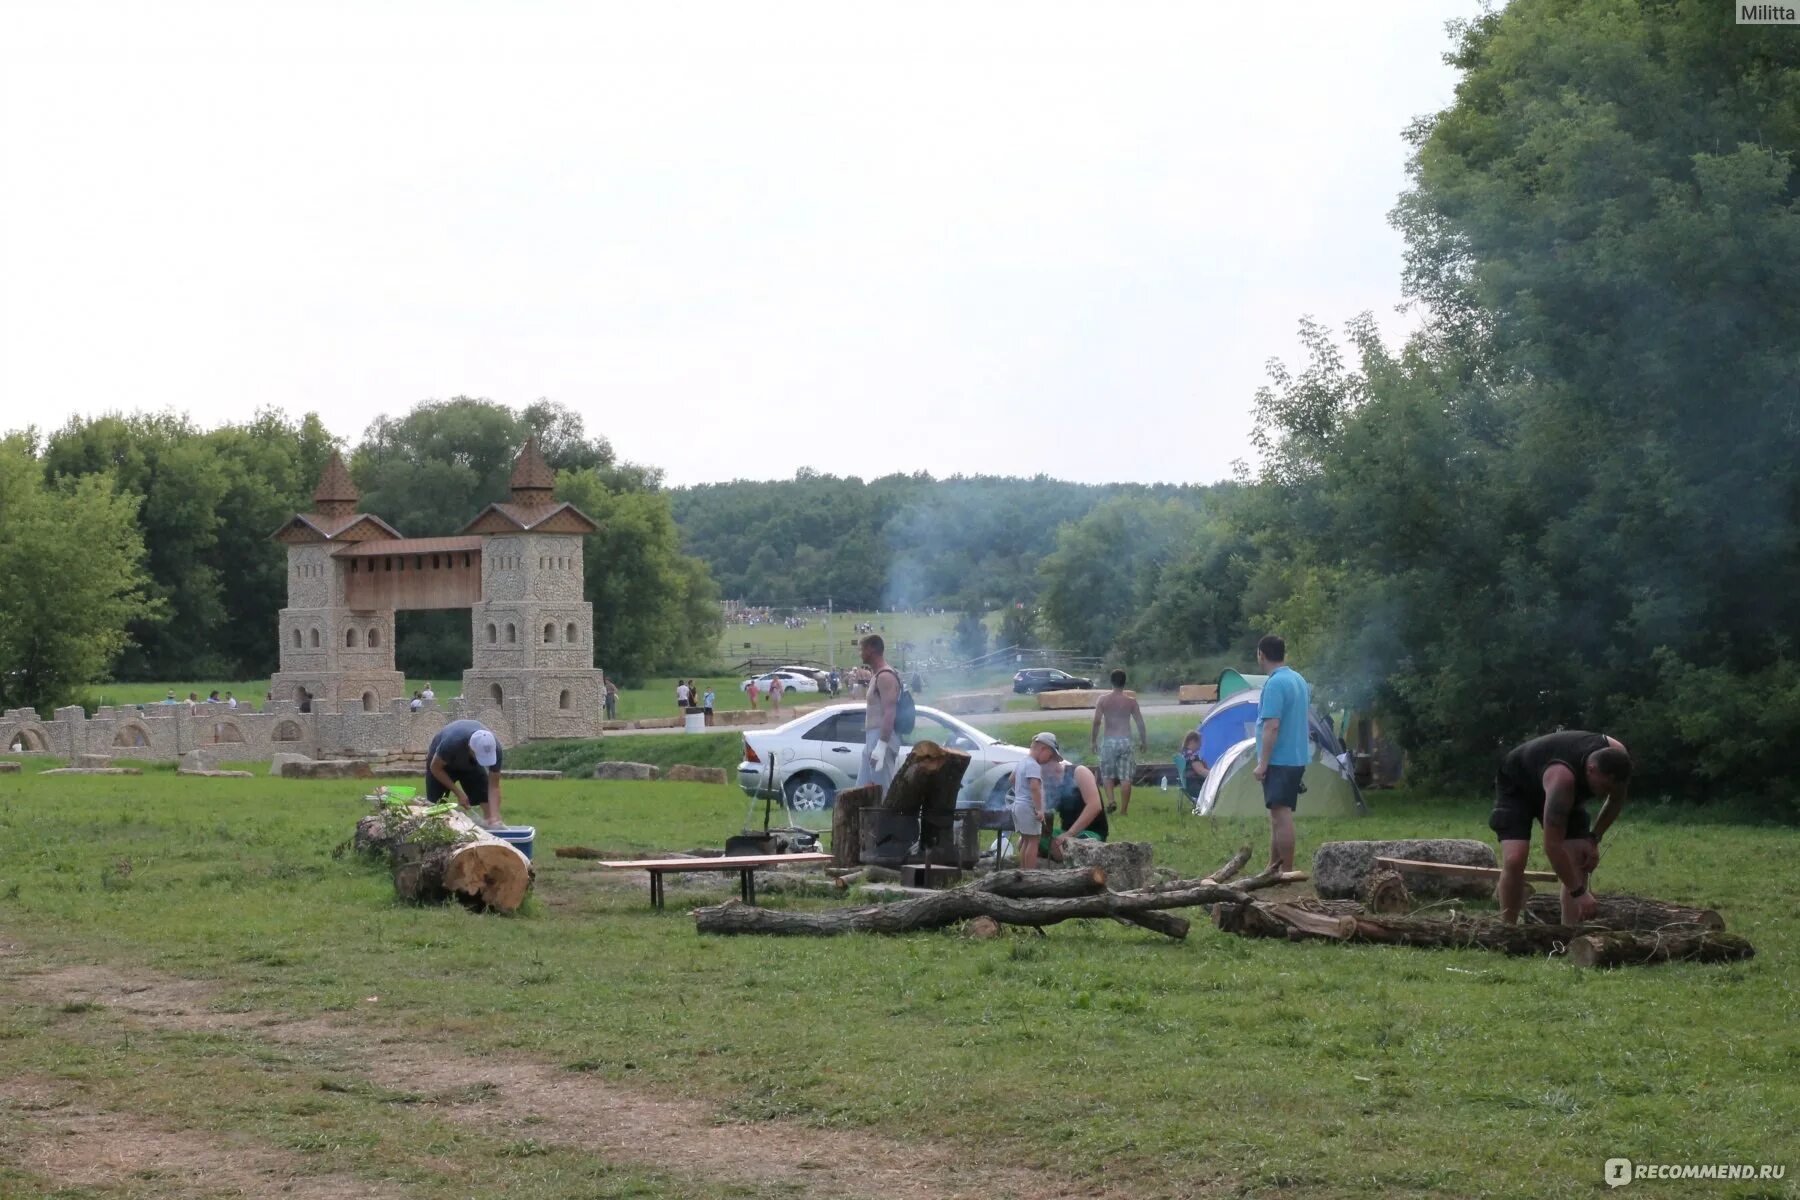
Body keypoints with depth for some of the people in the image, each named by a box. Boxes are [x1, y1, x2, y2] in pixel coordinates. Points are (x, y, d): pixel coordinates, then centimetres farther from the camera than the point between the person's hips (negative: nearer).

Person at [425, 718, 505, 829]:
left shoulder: (494, 748, -34)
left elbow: (493, 786, -27)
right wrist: (458, 793, -28)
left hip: (470, 764, 2)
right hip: (441, 762, -2)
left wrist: (495, 817, -38)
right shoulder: (452, 742, -44)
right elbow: (435, 768, -26)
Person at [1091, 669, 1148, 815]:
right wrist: (1143, 741, 14)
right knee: (1125, 777, 3)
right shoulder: (1131, 701, 0)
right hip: (1126, 741, 0)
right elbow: (1140, 723, 1)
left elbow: (1097, 721, -7)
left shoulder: (1103, 700, -2)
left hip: (1109, 741, 0)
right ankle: (1123, 809, 4)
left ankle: (1110, 801, -8)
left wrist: (1093, 740, 3)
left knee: (1107, 775, 14)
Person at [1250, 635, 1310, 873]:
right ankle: (1273, 868, 22)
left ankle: (1287, 872, -9)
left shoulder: (1274, 684, -17)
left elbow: (1272, 726, -22)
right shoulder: (1299, 680, 14)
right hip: (1298, 758, 10)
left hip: (1279, 761, -10)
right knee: (1278, 815, 16)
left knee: (1281, 814, -8)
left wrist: (1263, 763, -19)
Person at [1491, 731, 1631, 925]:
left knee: (1579, 860, -11)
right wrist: (1578, 892, -38)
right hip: (1516, 786, -6)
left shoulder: (1616, 755, -26)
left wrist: (1594, 838, -11)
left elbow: (1617, 800, -1)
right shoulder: (1562, 777, -45)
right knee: (1514, 860, -24)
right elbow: (1552, 846, -42)